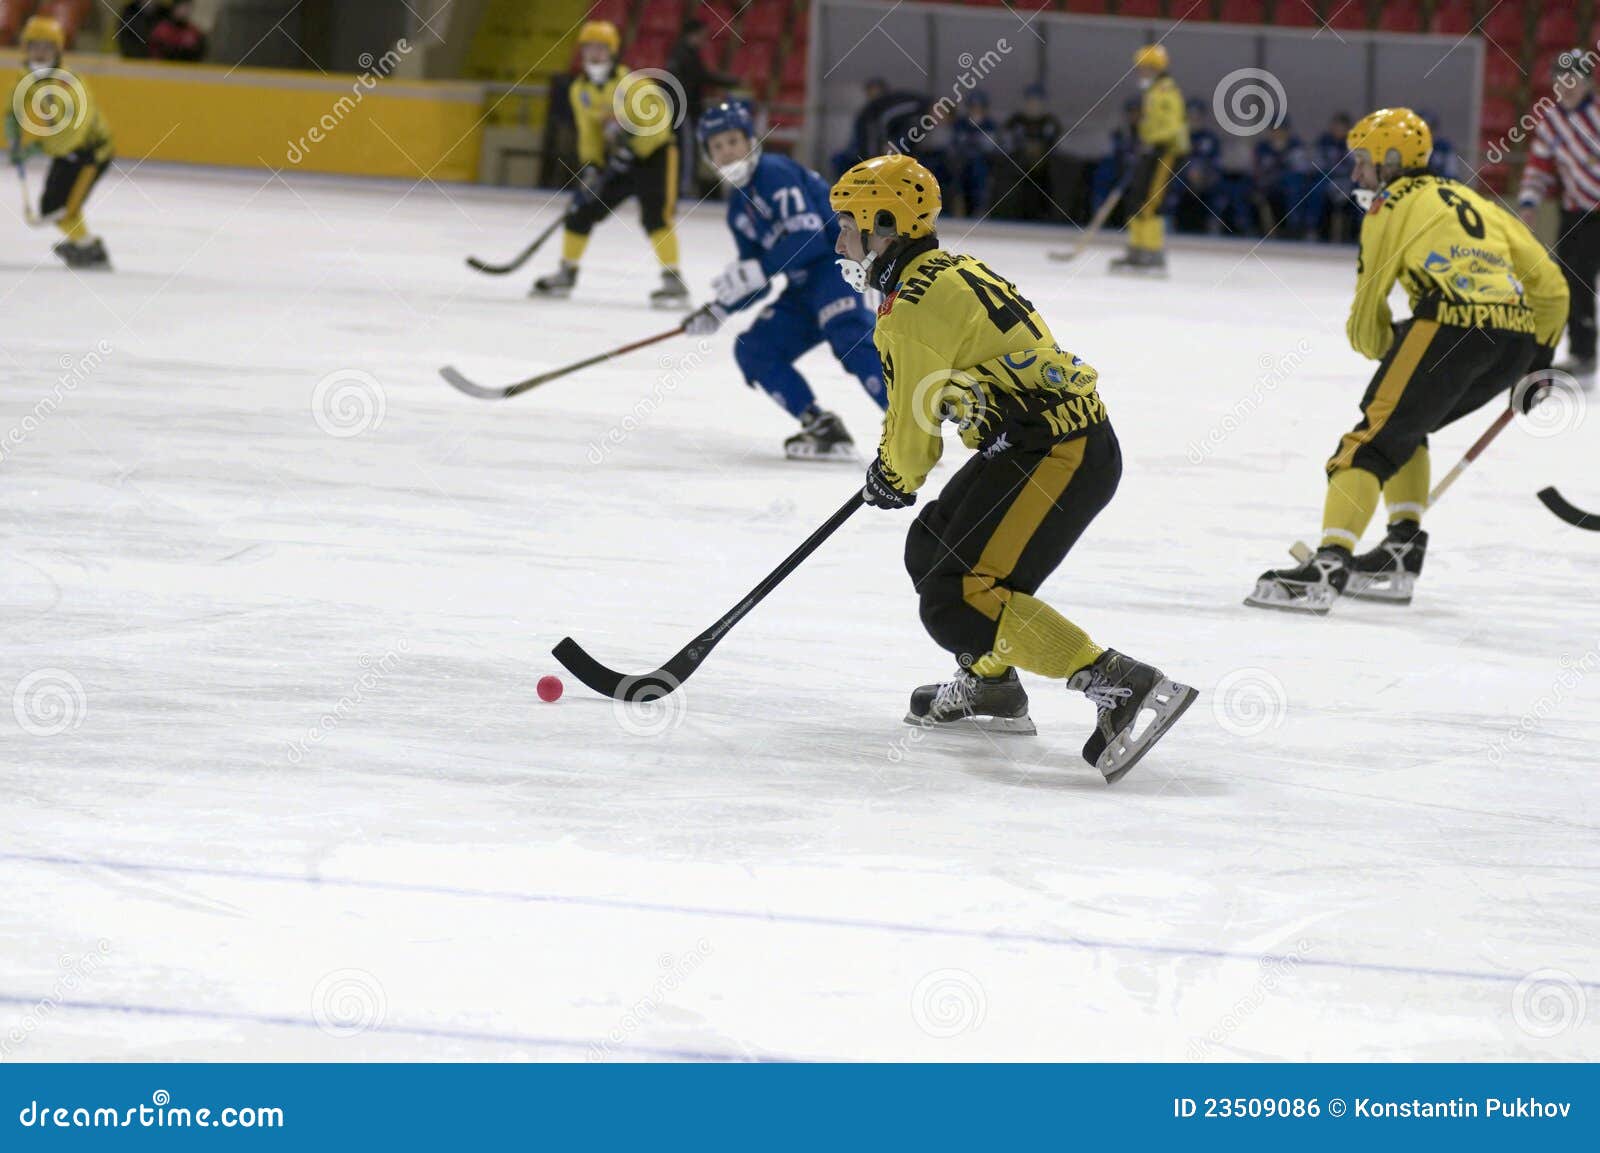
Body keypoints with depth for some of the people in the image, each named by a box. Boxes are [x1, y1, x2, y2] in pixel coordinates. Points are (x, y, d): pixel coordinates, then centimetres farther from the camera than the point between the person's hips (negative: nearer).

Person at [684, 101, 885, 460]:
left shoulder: (776, 173, -10)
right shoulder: (739, 208, 18)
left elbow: (808, 235, -22)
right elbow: (757, 278, 22)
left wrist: (755, 271, -25)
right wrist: (719, 311, 10)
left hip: (837, 259, -10)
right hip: (802, 289, 10)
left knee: (849, 335, -32)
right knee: (752, 350, 0)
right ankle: (823, 429, -5)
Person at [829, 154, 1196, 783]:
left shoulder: (916, 308, -15)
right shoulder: (954, 271, 16)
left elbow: (915, 430, -9)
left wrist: (896, 479, 11)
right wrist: (888, 463, 34)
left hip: (1057, 456, -11)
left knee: (960, 601, -17)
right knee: (933, 548, 25)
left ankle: (1125, 688, -24)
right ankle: (988, 686, 37)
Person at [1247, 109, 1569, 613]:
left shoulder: (1394, 205, 11)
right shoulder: (1474, 201, 31)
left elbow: (1369, 298, 11)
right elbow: (1548, 282, 30)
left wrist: (1378, 345, 31)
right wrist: (1538, 359, 36)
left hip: (1452, 322, -7)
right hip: (1518, 337, 7)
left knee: (1374, 437, -6)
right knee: (1404, 425, 26)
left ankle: (1328, 567, -21)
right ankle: (1402, 554, 19)